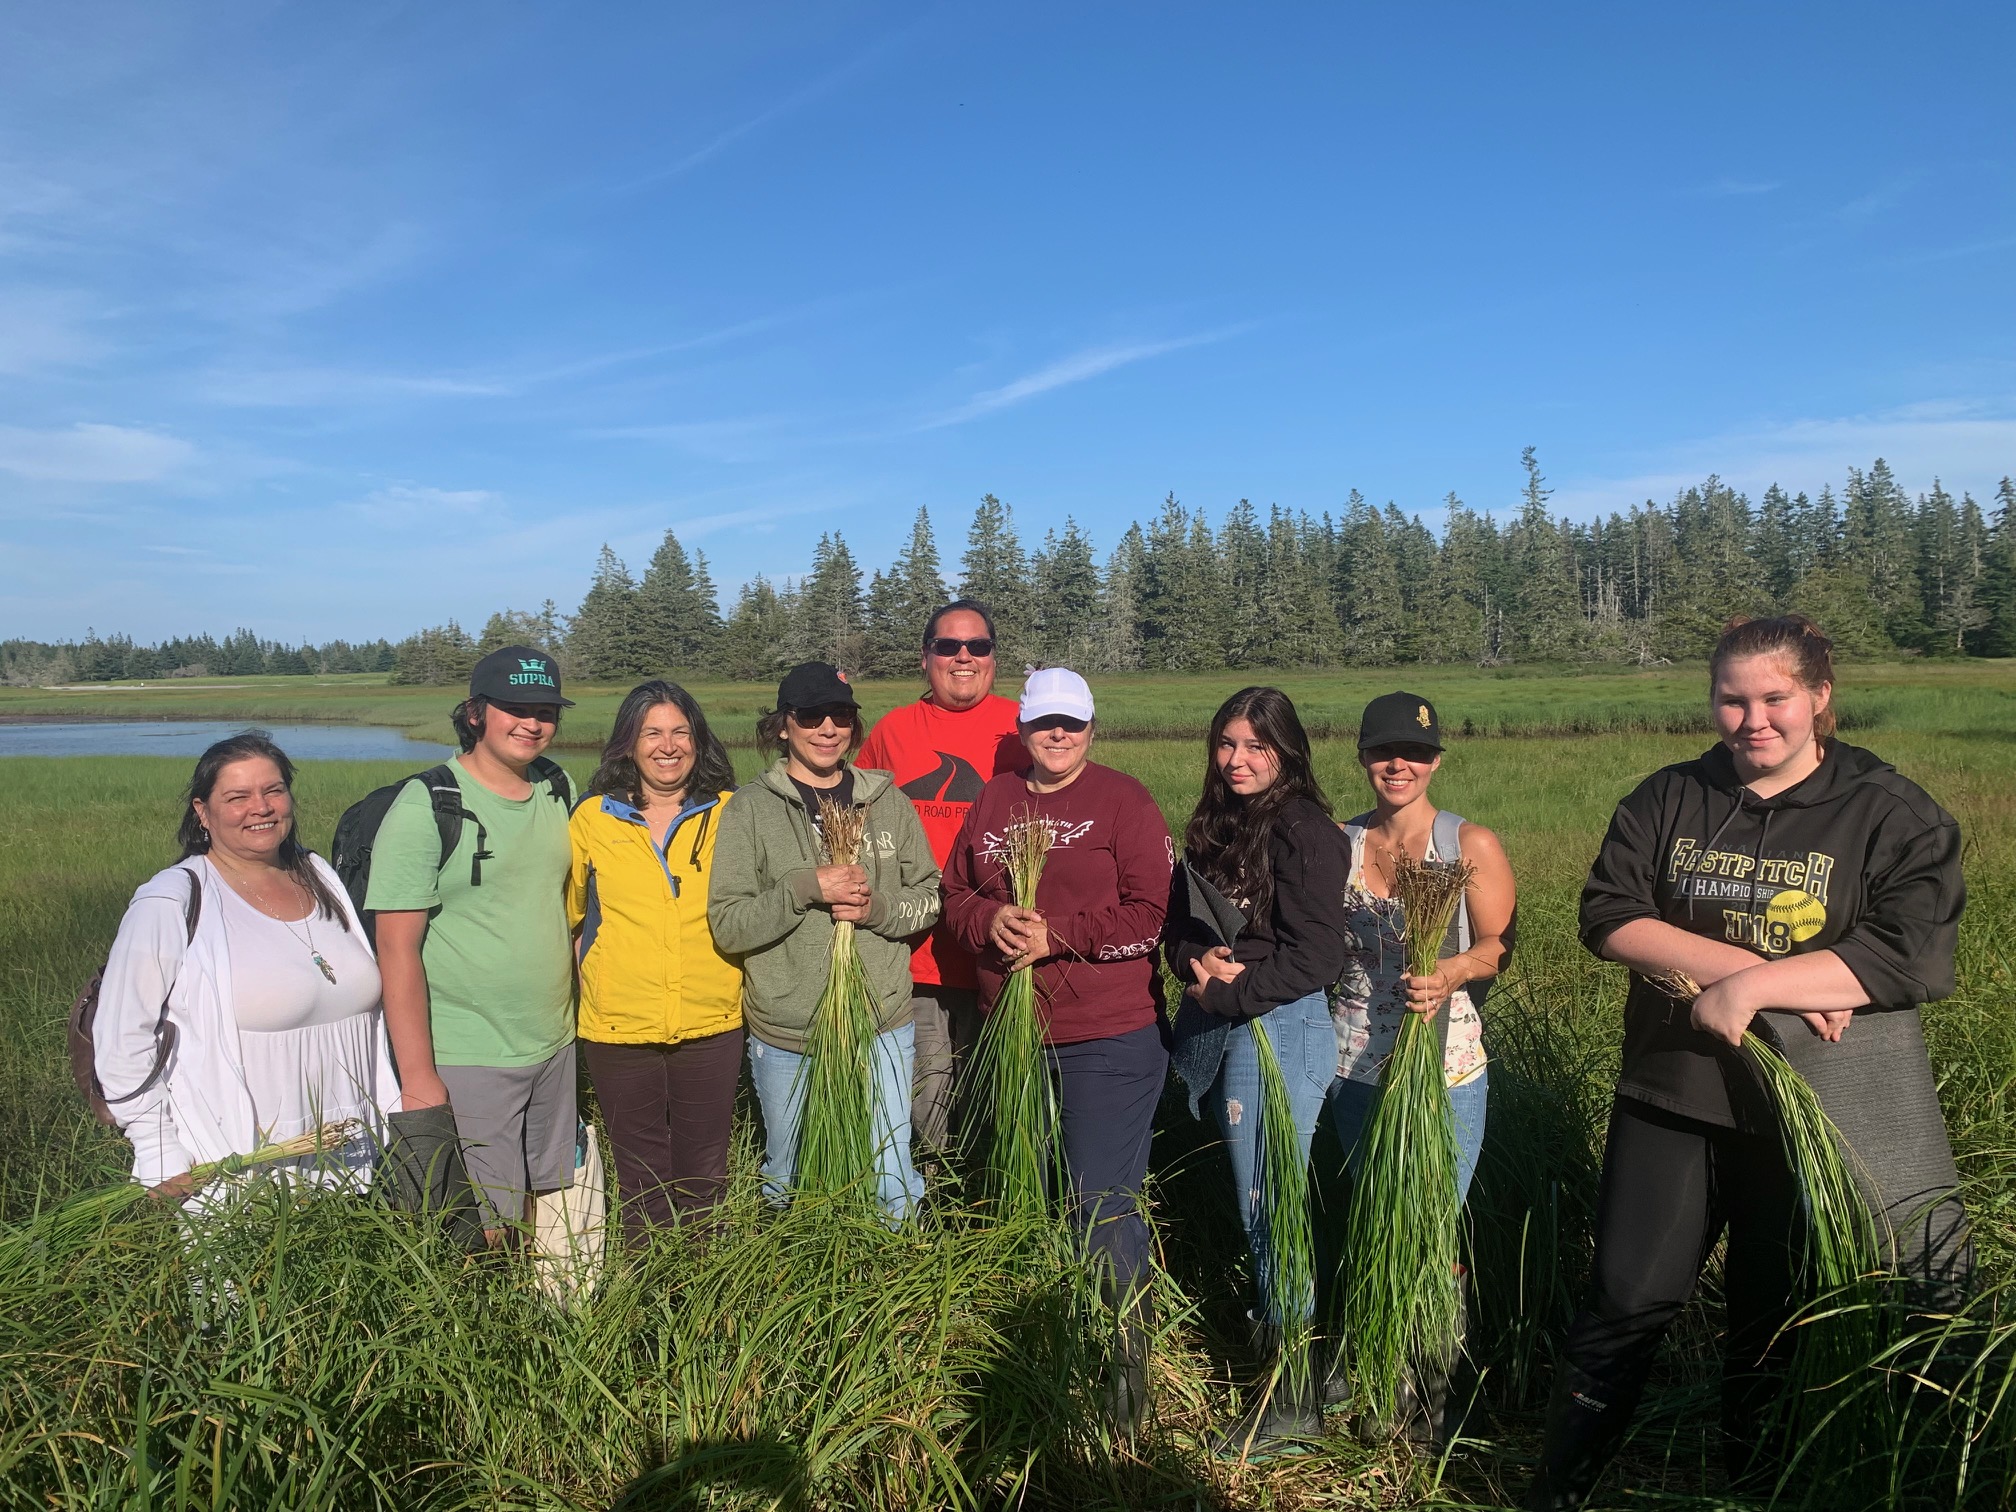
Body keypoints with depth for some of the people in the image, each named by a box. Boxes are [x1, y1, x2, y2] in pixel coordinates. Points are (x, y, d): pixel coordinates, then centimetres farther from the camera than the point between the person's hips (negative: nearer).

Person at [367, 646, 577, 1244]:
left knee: (544, 1201, 15)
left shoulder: (559, 790, 6)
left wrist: (580, 1015, 13)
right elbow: (397, 947, -14)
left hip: (554, 1047, 6)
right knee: (481, 1231, 1)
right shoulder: (426, 806, -13)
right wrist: (417, 1076, -16)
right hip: (466, 1060, -6)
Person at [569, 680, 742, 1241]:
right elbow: (566, 916, 13)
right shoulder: (591, 818, 1)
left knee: (705, 1172, 12)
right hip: (618, 1028, 0)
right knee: (641, 1174, 13)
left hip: (712, 1025, 0)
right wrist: (594, 974, 6)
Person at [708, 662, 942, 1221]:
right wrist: (806, 888, -21)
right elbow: (727, 925, -10)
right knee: (789, 1181, 18)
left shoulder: (888, 801, 3)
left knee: (893, 1185, 10)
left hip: (883, 1027, 1)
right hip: (784, 1035, -1)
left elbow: (932, 897, 6)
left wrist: (877, 908, -13)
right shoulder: (750, 809, -5)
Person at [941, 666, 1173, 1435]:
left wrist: (1058, 935, -20)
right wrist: (990, 920, -11)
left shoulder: (1123, 801, -6)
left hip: (1108, 1036, -6)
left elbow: (1148, 914, -13)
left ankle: (1128, 1350, 16)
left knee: (1103, 1201, -4)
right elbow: (954, 894, 11)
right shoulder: (994, 803, 10)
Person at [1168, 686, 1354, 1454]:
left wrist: (1226, 991, -14)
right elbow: (1180, 924, 11)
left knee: (1270, 1202, -4)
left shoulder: (1307, 833, -11)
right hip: (1212, 1026, 7)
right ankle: (1276, 1317, 35)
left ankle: (1295, 1396, 7)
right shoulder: (1213, 826, 11)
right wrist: (1196, 962, -10)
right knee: (1253, 1191, 16)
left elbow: (1314, 958, -16)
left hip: (1279, 1026, -7)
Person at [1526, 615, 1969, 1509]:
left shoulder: (1892, 815, -5)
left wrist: (1750, 987, -24)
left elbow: (1912, 955, -17)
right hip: (1672, 1095, 2)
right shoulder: (1667, 800, 2)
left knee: (1778, 1320, 14)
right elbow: (1608, 916, -9)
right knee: (1627, 1302, 8)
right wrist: (1764, 969, -18)